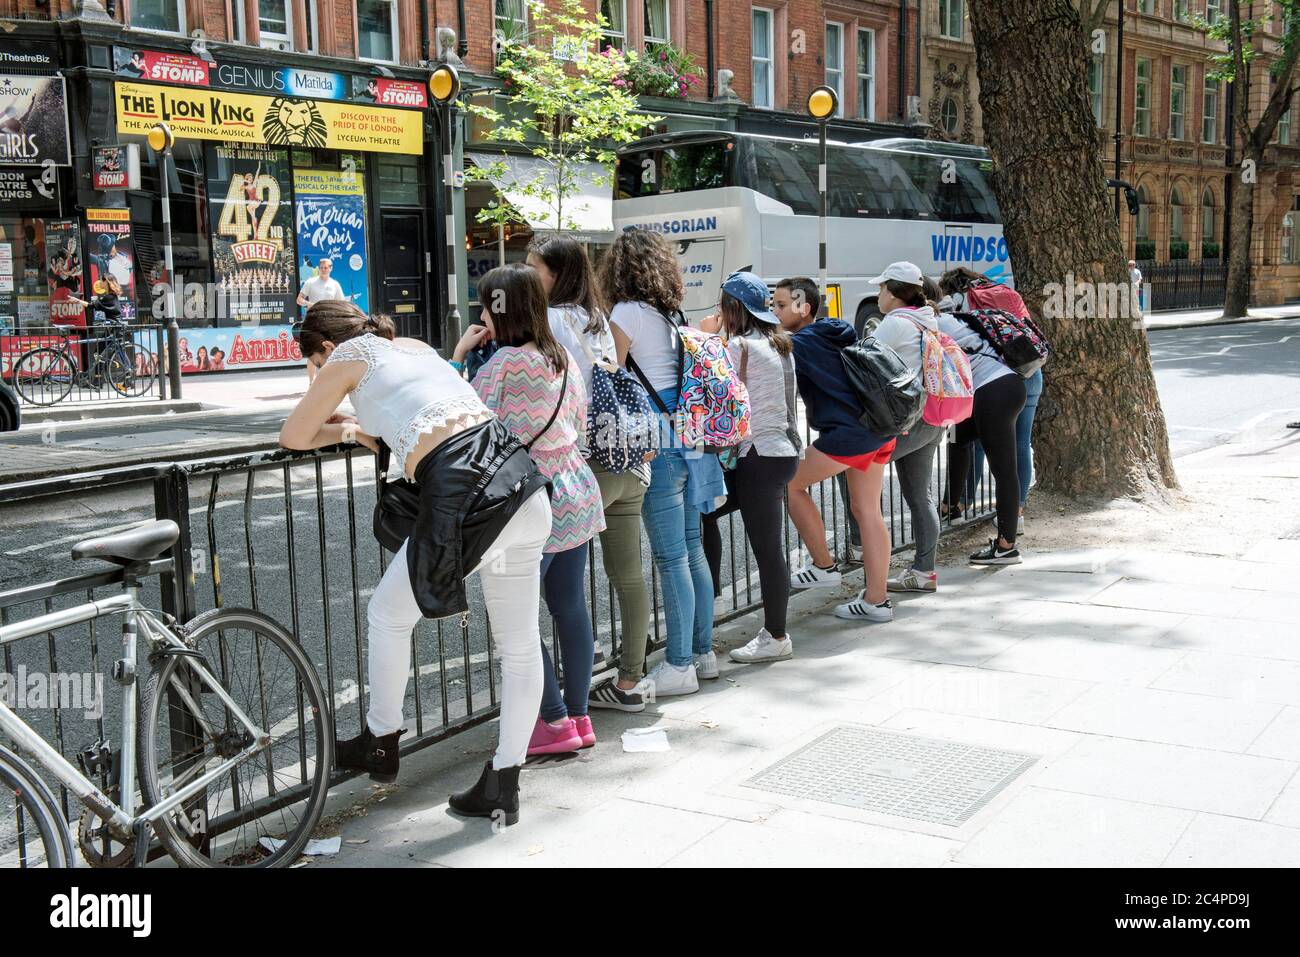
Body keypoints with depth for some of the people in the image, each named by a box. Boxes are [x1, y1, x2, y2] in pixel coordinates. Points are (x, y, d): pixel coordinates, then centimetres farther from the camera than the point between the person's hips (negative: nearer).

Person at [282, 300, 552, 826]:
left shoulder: (350, 356, 9)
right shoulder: (415, 345, 29)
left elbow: (293, 436, 16)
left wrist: (338, 430, 33)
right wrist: (354, 428, 38)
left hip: (466, 494, -7)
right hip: (523, 482, 8)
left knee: (388, 614, 16)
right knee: (521, 645, 11)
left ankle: (380, 744, 32)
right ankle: (502, 787, 22)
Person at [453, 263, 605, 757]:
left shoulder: (505, 363, -15)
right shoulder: (563, 357, 9)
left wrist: (458, 354, -4)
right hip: (576, 491, 8)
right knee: (570, 607, 12)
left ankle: (555, 724, 4)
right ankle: (578, 715, 19)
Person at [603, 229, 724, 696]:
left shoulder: (629, 312, -8)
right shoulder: (672, 314, 14)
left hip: (657, 445, -8)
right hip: (688, 441, 8)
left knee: (671, 558, -4)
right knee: (691, 549, 14)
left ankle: (679, 666, 2)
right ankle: (702, 651, 23)